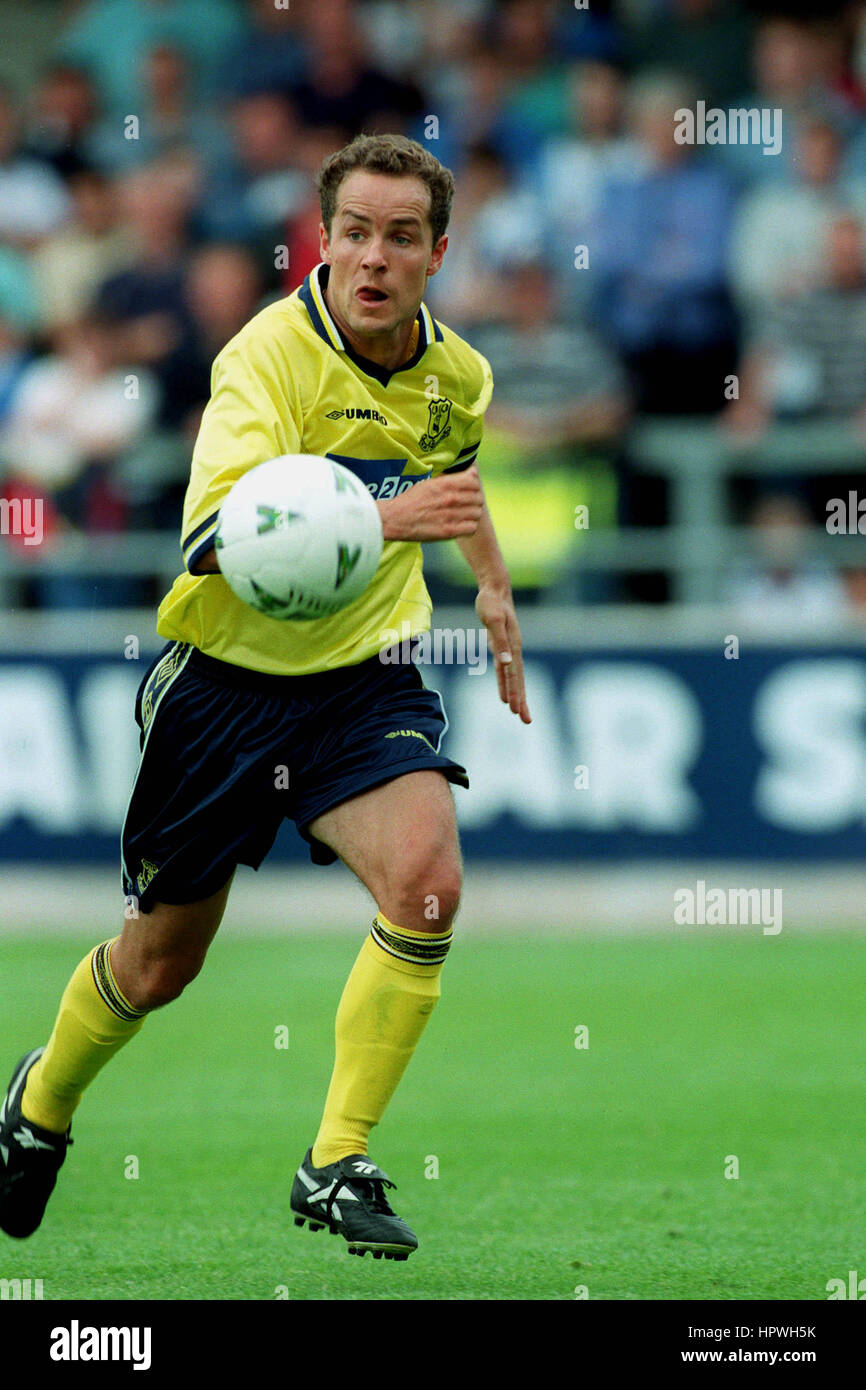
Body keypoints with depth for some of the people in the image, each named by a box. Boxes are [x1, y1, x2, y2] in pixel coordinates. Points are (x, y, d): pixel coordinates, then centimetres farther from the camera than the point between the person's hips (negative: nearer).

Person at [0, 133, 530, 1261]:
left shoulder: (457, 377, -3)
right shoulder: (269, 356, -23)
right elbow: (219, 542, -39)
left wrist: (494, 588, 27)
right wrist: (385, 519, -51)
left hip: (365, 678, 3)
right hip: (229, 677, -3)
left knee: (427, 881, -25)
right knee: (161, 961, 10)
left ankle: (339, 1166, -14)